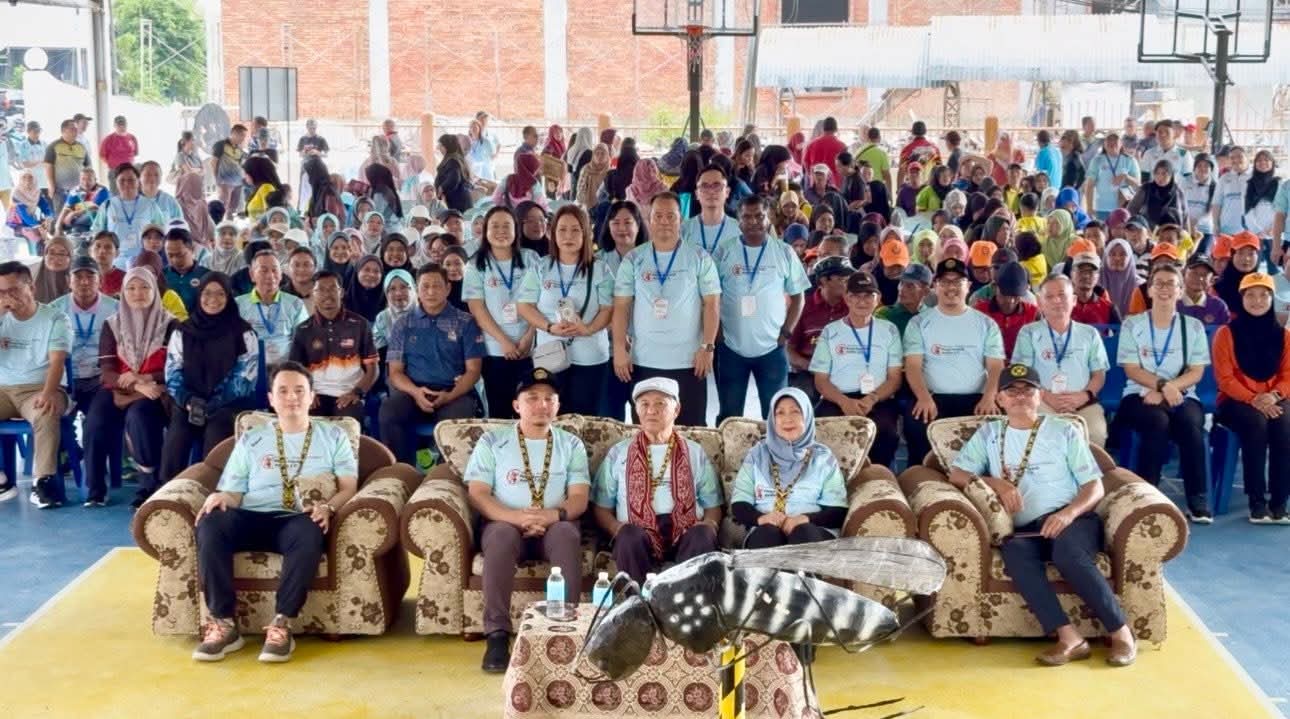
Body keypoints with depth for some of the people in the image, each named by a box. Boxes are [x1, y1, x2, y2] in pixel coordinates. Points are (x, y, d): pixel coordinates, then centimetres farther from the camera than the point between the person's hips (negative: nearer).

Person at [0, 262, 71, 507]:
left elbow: (57, 362, -12)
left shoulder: (55, 319, 0)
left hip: (38, 389, -4)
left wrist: (48, 392, -31)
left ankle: (43, 480, -31)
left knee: (46, 413, -38)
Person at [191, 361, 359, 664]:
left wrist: (328, 507, -16)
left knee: (310, 531, -40)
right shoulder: (250, 440, 22)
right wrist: (220, 496, -11)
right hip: (253, 517, 2)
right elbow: (233, 492, 15)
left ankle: (282, 625, -35)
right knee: (210, 523, -32)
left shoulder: (333, 437, 18)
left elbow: (349, 486, 7)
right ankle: (224, 624, -29)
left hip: (298, 520, -2)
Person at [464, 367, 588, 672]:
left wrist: (553, 515, -21)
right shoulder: (491, 441, 10)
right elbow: (477, 493, -2)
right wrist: (516, 516, -21)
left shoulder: (571, 444, 14)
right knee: (502, 534, -37)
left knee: (567, 533, -35)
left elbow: (579, 498, 3)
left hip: (553, 526, 1)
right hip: (506, 522, -1)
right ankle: (497, 635, -38)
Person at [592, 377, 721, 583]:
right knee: (630, 535, -36)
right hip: (638, 536, 0)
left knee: (703, 535, -34)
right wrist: (619, 530, -5)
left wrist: (708, 526, -5)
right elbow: (601, 507, 17)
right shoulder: (618, 453, 20)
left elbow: (713, 506, 18)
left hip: (686, 534, 1)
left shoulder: (695, 453, 21)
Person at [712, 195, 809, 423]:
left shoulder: (784, 253, 2)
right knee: (729, 415, 8)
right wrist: (716, 334, -3)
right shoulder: (723, 252, -1)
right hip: (731, 347, 0)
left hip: (772, 347, 1)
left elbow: (797, 296, 7)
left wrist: (786, 332, -2)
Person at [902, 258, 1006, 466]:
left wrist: (988, 398, -17)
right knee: (917, 424, -33)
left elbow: (996, 367, 4)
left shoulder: (986, 324, 14)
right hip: (934, 397, -1)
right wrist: (924, 398, -21)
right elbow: (913, 366, -1)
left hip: (976, 398, 1)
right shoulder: (920, 323, 11)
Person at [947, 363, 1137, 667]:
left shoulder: (1064, 431, 12)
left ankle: (1121, 632, -25)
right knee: (1014, 551, -34)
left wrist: (1068, 513, -15)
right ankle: (1069, 637, -39)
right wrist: (996, 483, -10)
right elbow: (956, 474, 8)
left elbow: (1095, 487, 6)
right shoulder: (988, 433, 18)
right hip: (1026, 530, 1)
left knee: (1067, 552, -35)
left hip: (1072, 520, -1)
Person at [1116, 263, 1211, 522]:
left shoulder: (1193, 326, 9)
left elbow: (1196, 373, 1)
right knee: (1158, 421, -35)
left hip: (1182, 395, 1)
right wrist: (1164, 384, -20)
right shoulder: (1132, 324, 6)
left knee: (1191, 423, -32)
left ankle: (1197, 500, -24)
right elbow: (1131, 370, -3)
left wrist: (1163, 392, -16)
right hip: (1140, 395, -1)